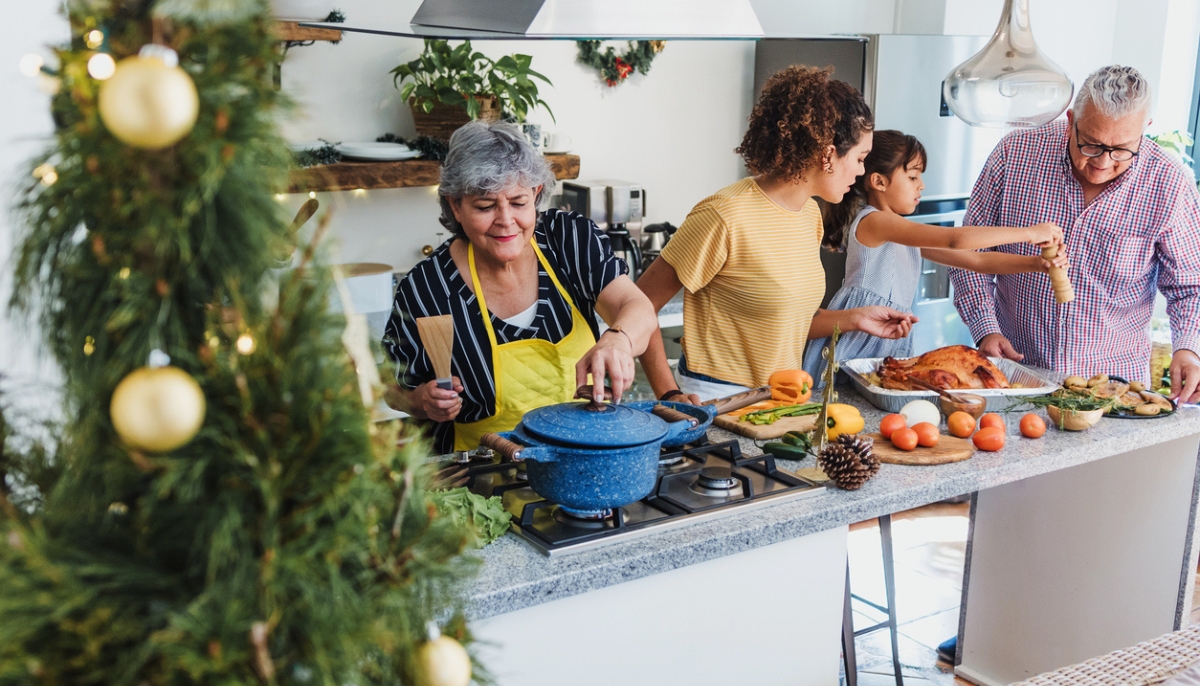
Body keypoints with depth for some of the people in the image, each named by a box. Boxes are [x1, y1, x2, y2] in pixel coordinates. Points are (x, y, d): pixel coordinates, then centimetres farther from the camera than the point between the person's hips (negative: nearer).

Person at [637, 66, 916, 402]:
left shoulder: (810, 213, 8)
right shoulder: (725, 215, -18)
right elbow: (639, 305, -16)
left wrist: (854, 318, 6)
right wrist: (670, 395, -19)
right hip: (717, 400, -7)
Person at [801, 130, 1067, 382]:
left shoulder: (911, 237, 17)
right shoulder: (872, 222, -13)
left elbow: (975, 260, 15)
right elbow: (955, 239, -21)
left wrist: (1034, 263, 1)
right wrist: (1028, 233, -15)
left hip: (891, 344, 9)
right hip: (857, 341, -8)